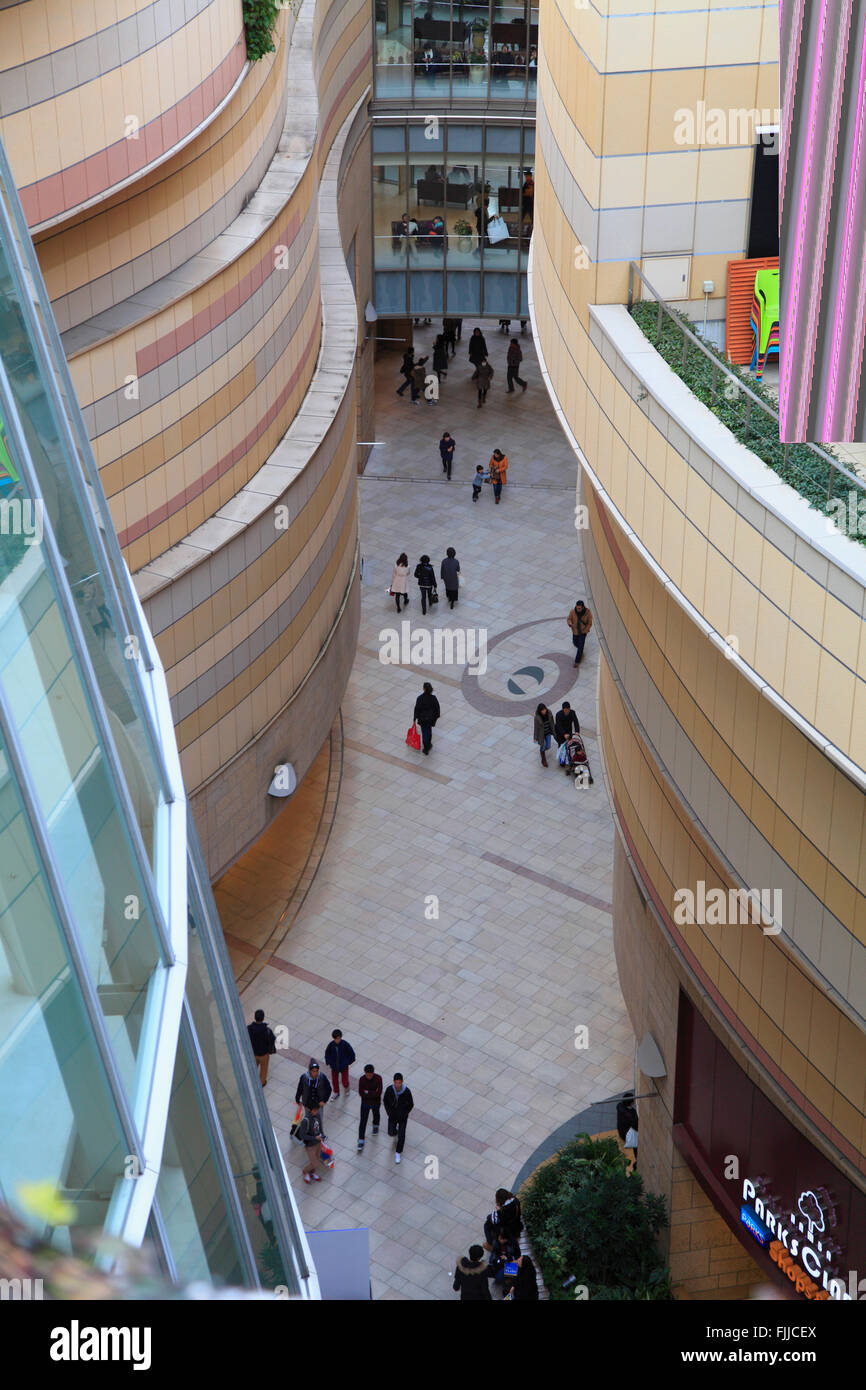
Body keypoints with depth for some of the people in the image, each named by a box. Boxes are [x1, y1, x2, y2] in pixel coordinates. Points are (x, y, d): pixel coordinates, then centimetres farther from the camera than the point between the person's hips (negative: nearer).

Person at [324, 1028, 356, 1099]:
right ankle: (336, 1092, 46)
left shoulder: (345, 1044, -24)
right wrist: (328, 1062, -3)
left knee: (344, 1081, 9)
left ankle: (346, 1088, 45)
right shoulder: (331, 1045, -20)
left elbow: (351, 1053, -9)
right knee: (334, 1080, 18)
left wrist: (348, 1062, -5)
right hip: (334, 1066, 2)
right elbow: (327, 1054, -1)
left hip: (344, 1066, -2)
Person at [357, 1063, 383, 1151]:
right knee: (363, 1121, 2)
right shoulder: (362, 1079, -23)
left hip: (376, 1103, 1)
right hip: (365, 1103, -1)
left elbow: (379, 1092, -28)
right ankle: (361, 1140, 11)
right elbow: (361, 1093, -24)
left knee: (376, 1114, 29)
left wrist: (367, 1092, -28)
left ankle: (375, 1125, 61)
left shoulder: (378, 1078, -24)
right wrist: (373, 1093, -29)